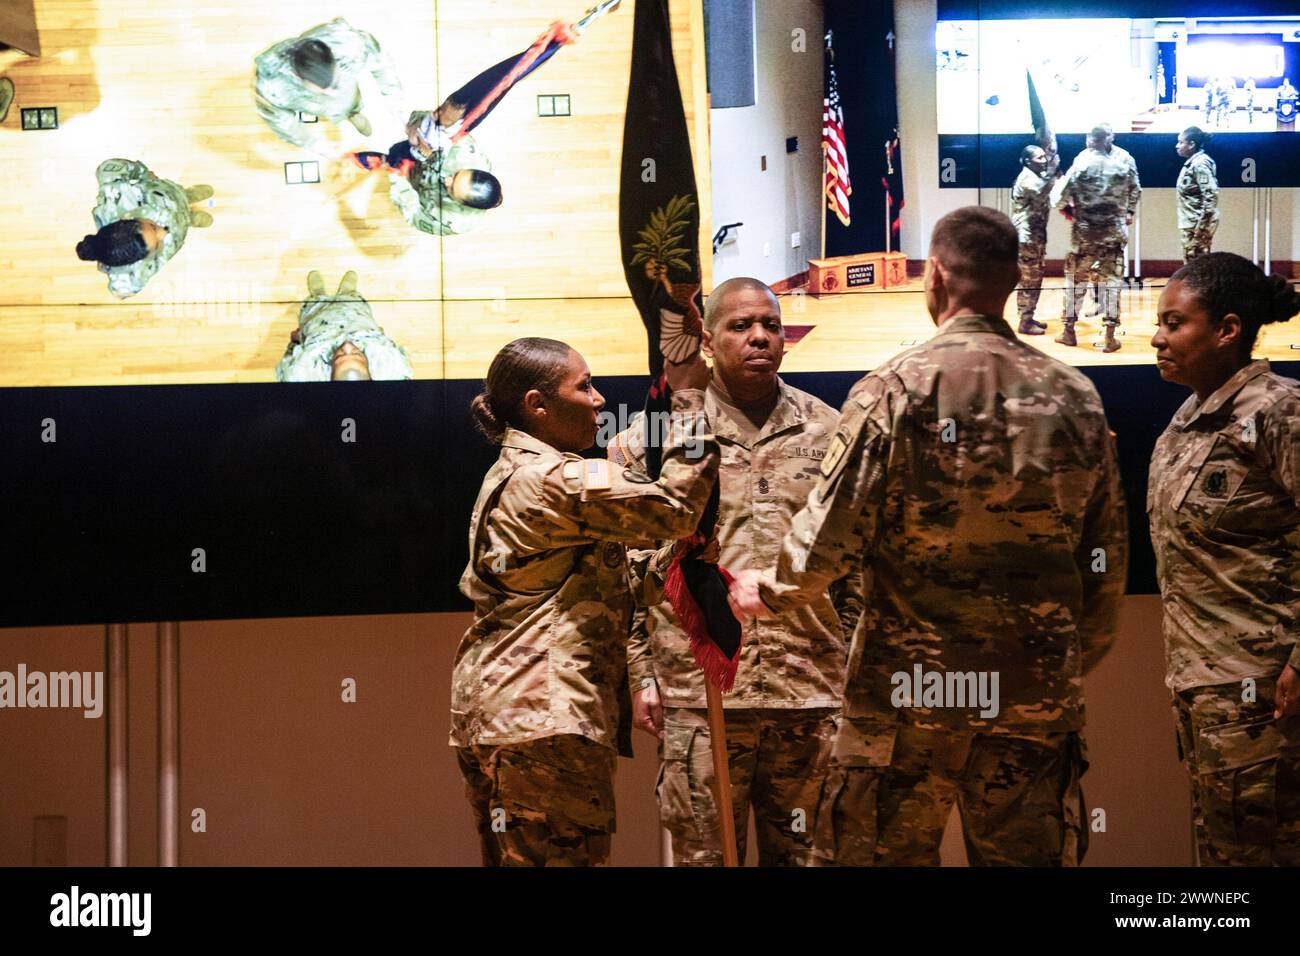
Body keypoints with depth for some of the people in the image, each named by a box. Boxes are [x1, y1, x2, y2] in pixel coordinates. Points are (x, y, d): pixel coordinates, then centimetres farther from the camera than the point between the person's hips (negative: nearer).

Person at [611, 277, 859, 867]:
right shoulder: (653, 436, 3)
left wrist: (855, 669, 8)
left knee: (799, 853, 9)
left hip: (812, 690, 2)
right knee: (703, 854, 3)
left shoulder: (828, 433, 9)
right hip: (698, 691, -2)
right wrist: (641, 676, -1)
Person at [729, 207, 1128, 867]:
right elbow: (1106, 560, 8)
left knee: (886, 852, 6)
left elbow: (831, 533, -10)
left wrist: (768, 592, 9)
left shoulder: (895, 391, -9)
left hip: (907, 688, -3)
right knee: (1028, 853, 9)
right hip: (1037, 690, 4)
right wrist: (1076, 661, 22)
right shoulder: (1074, 397, 4)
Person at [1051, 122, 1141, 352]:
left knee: (1076, 277, 13)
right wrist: (1130, 212, 25)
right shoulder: (1125, 161, -3)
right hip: (1115, 231, 2)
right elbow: (1136, 191, 9)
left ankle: (1069, 331, 18)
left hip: (1085, 231, -2)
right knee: (1112, 279, 6)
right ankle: (1110, 336, 2)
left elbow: (1063, 195, -11)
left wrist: (1063, 205, 12)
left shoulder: (1083, 162, -12)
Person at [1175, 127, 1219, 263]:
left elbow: (1211, 195, -22)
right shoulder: (1192, 163, 13)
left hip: (1197, 224, -10)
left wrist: (1202, 226, -23)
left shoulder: (1200, 164, -16)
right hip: (1190, 223, 10)